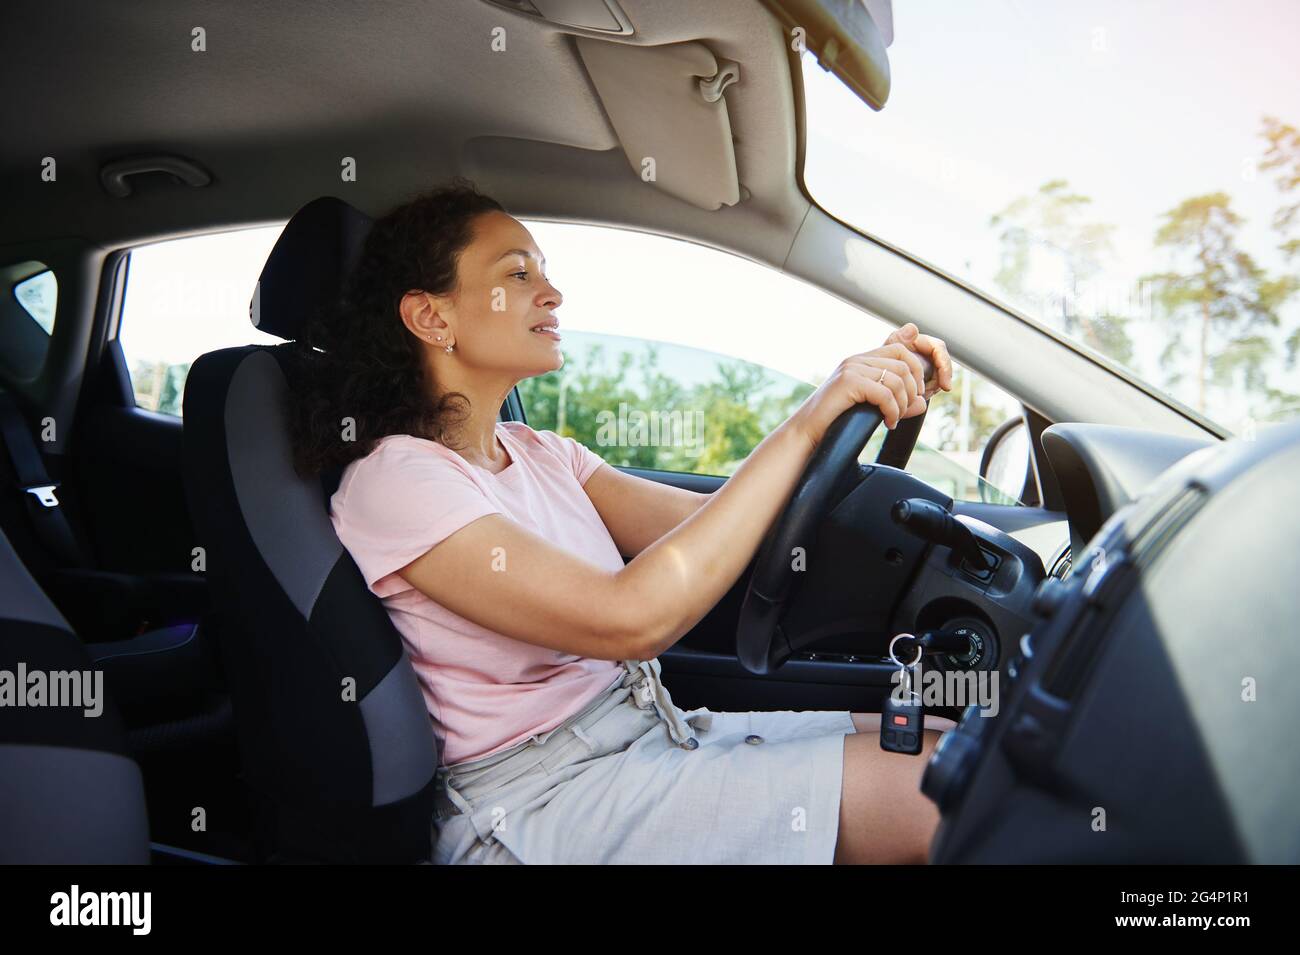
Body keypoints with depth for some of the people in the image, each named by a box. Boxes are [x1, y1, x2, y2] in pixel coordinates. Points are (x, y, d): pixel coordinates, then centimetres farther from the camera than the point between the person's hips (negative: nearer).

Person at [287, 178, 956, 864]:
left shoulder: (539, 453, 11)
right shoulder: (394, 479, -15)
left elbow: (713, 528, 2)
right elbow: (631, 617, -27)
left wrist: (860, 404, -10)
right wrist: (803, 427, -23)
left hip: (655, 732, 8)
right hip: (538, 808, -8)